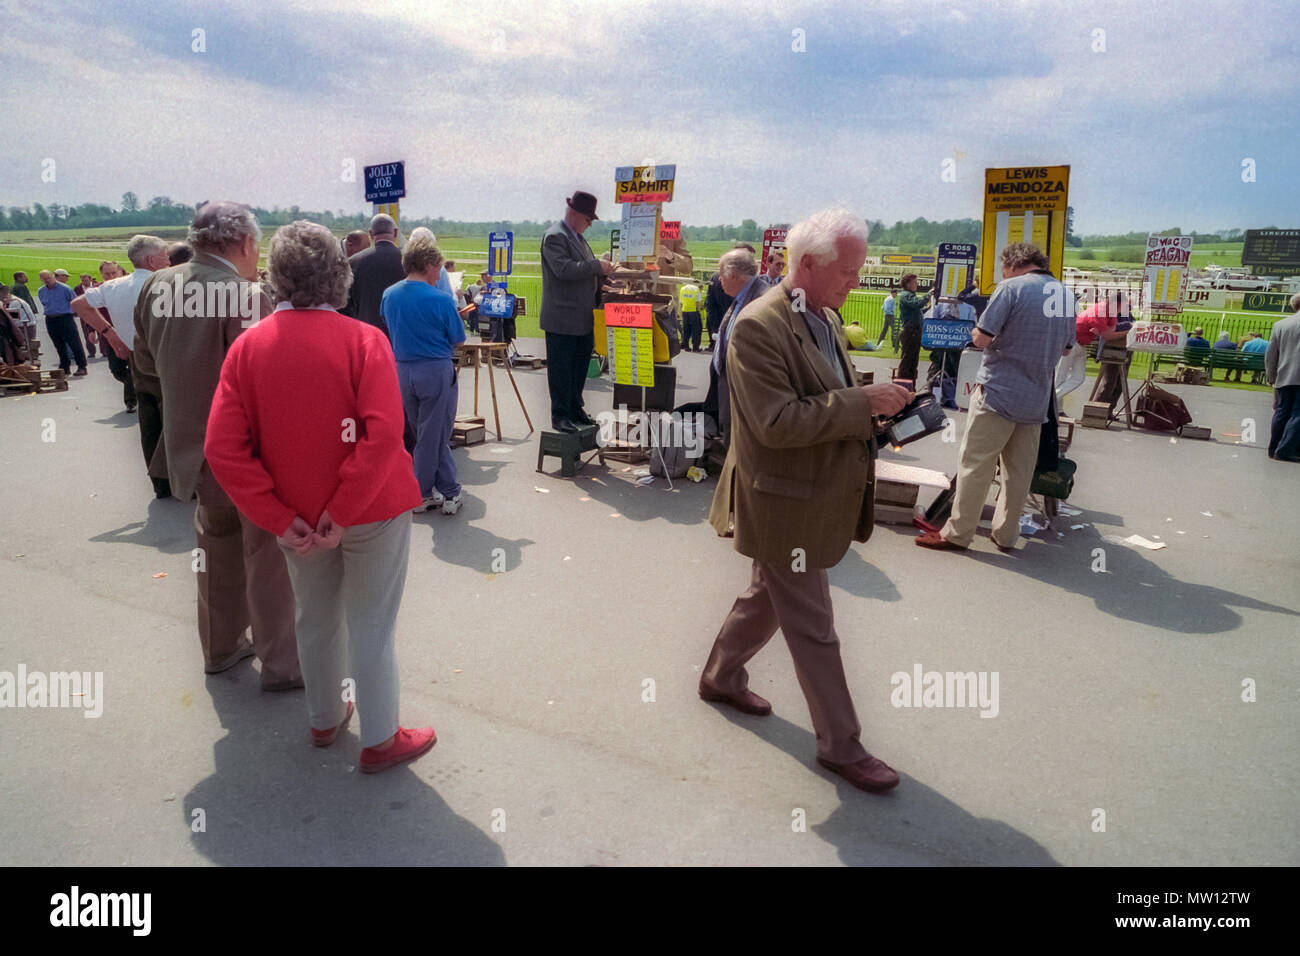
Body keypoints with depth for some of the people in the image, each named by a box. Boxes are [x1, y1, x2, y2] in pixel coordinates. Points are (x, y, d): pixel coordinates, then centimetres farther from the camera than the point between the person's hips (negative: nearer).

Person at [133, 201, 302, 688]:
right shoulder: (246, 296, -21)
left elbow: (147, 366, 11)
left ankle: (220, 647, 37)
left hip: (193, 448, 7)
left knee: (217, 547, 22)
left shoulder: (158, 286, 1)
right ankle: (281, 662, 17)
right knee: (267, 556, 6)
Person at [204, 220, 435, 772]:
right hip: (372, 510, -4)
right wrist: (342, 512, -20)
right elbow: (383, 433, -27)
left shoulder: (248, 346, -5)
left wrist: (279, 518, -10)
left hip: (298, 519, 4)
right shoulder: (362, 339, -15)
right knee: (370, 627, 10)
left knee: (315, 620, 22)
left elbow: (223, 448, -11)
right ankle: (379, 742, 24)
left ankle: (324, 720, 42)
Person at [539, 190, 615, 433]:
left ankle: (575, 410, 26)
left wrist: (603, 271, 9)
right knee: (561, 369, -2)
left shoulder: (577, 238, 17)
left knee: (579, 366, 15)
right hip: (562, 319, -9)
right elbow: (564, 269, -27)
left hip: (583, 319, 10)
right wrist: (597, 266, -22)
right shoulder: (554, 237, -13)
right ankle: (560, 416, 5)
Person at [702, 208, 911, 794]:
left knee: (768, 599, 25)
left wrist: (873, 403, 2)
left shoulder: (825, 318, 9)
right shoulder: (759, 326, -22)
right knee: (813, 630, 4)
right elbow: (777, 423, -28)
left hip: (816, 498, 9)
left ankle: (721, 677, 47)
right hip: (785, 505, -9)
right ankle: (840, 746, 20)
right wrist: (862, 403, -26)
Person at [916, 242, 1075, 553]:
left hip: (999, 392, -6)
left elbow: (982, 338, -14)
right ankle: (1006, 534, 20)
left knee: (976, 465, 0)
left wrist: (975, 332, 6)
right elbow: (1066, 346, 21)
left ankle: (957, 533, 5)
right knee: (1019, 471, 11)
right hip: (1037, 399, 7)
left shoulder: (1011, 288, -10)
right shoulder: (1066, 295, 11)